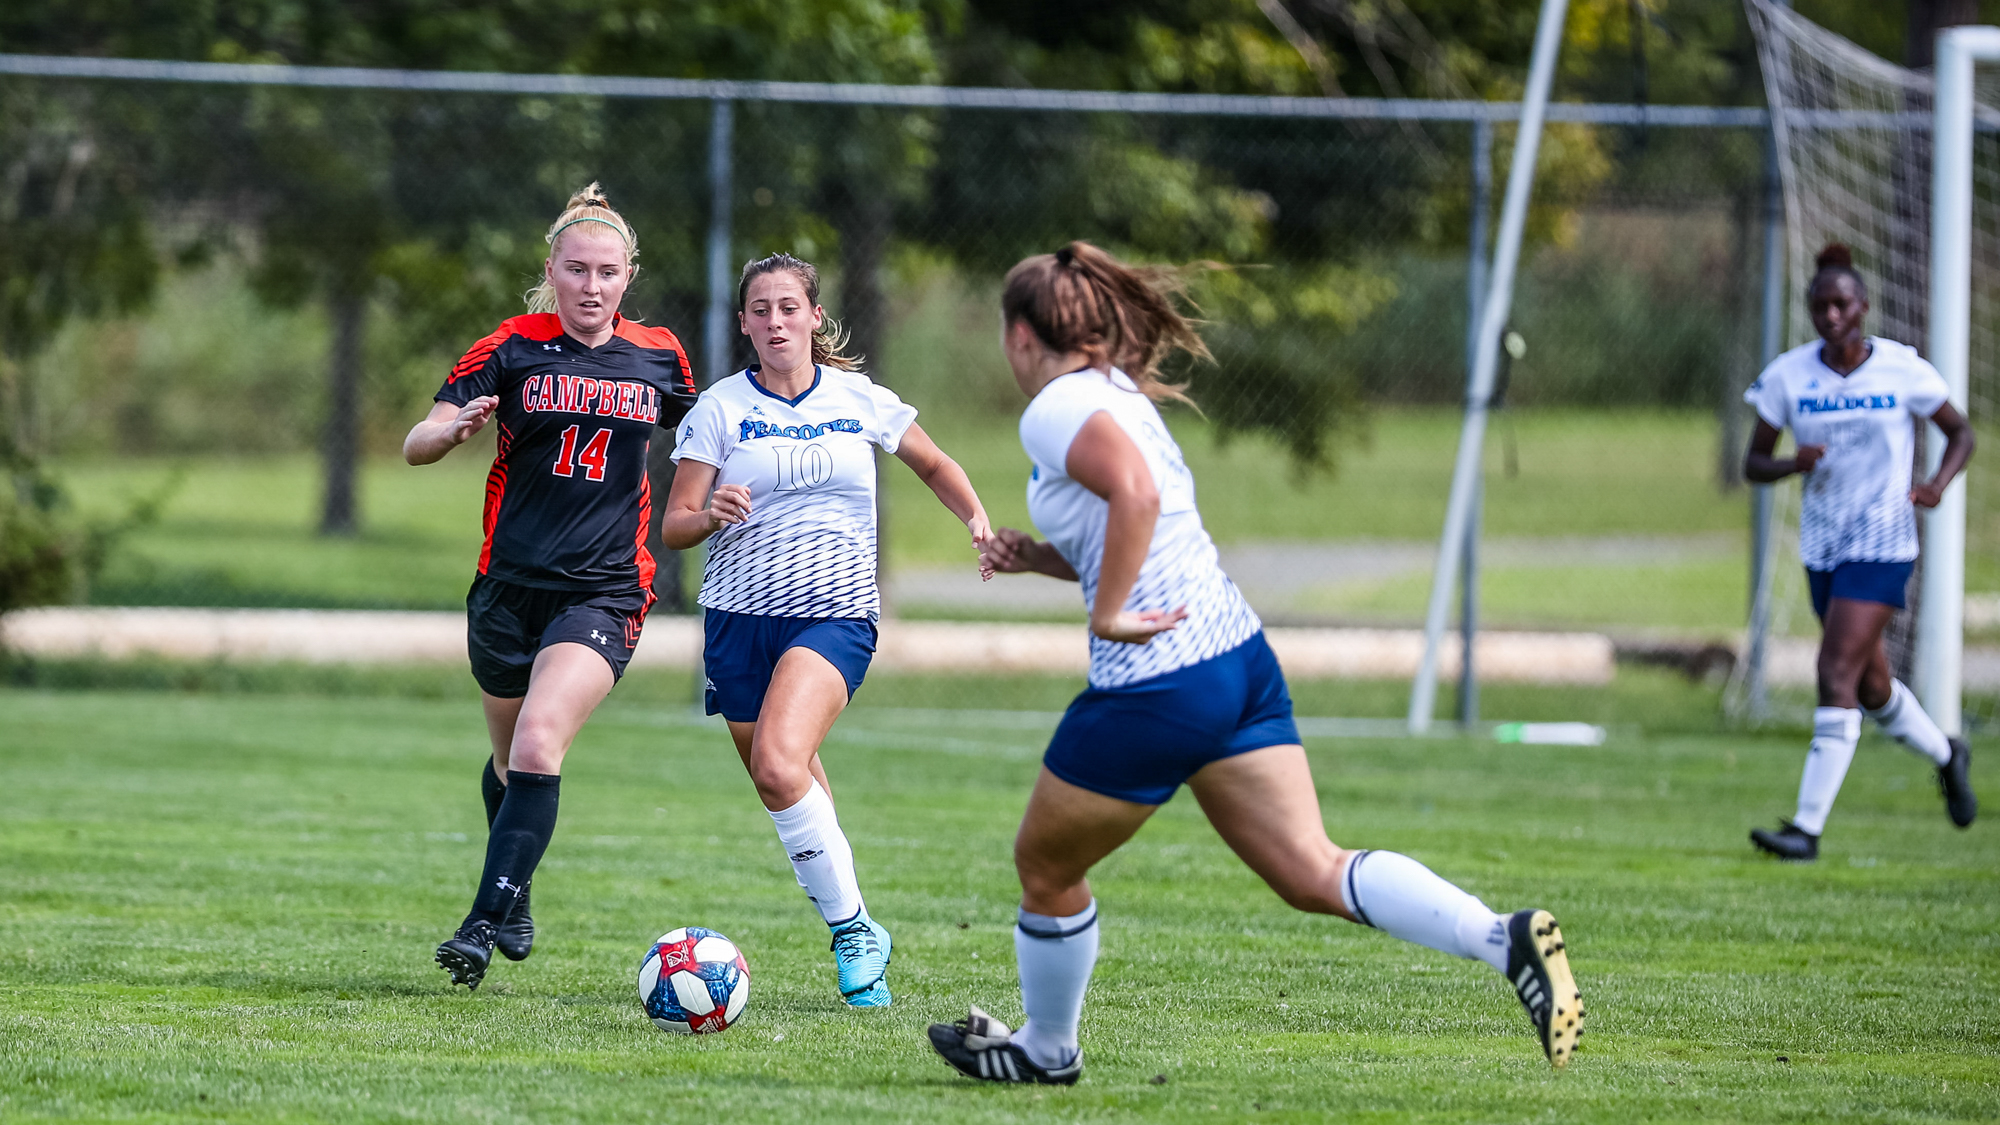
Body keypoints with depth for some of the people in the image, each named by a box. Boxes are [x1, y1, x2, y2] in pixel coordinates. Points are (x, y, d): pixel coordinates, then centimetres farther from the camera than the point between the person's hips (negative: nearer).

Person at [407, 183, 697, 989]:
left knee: (538, 746, -21)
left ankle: (485, 924, -22)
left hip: (605, 592, -1)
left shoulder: (659, 357, 3)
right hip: (510, 584, 1)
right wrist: (453, 428, -31)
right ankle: (513, 903, 43)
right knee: (510, 758, 17)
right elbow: (417, 445, -8)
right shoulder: (512, 350, -3)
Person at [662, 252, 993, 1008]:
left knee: (779, 765, -26)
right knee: (789, 793, 6)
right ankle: (858, 937, 23)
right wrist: (710, 515, -25)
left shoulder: (860, 400, 4)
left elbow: (932, 465, 20)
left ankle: (853, 931, -17)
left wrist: (977, 519, 2)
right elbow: (673, 528, -3)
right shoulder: (720, 408, 0)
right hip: (740, 616, 2)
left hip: (836, 614, -2)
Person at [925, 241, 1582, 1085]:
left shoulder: (1055, 409, -9)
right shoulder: (1119, 396, 19)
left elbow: (1135, 490, -29)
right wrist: (1039, 558, 18)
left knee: (1044, 868, 16)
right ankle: (1507, 940, -21)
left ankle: (1044, 1049, 34)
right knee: (1313, 873, -2)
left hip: (1155, 687, -8)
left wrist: (1109, 612, -22)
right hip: (1240, 658, 8)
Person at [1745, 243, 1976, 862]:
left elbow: (1961, 432, 6)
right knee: (1872, 687, 17)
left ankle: (1808, 828, -18)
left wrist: (1938, 482, -14)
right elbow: (1752, 464, 2)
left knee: (1838, 674, -16)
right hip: (1822, 548, 5)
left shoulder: (1903, 370, -7)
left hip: (1883, 543, -5)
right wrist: (1791, 463, -21)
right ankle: (1946, 756, 48)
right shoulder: (1788, 375, -2)